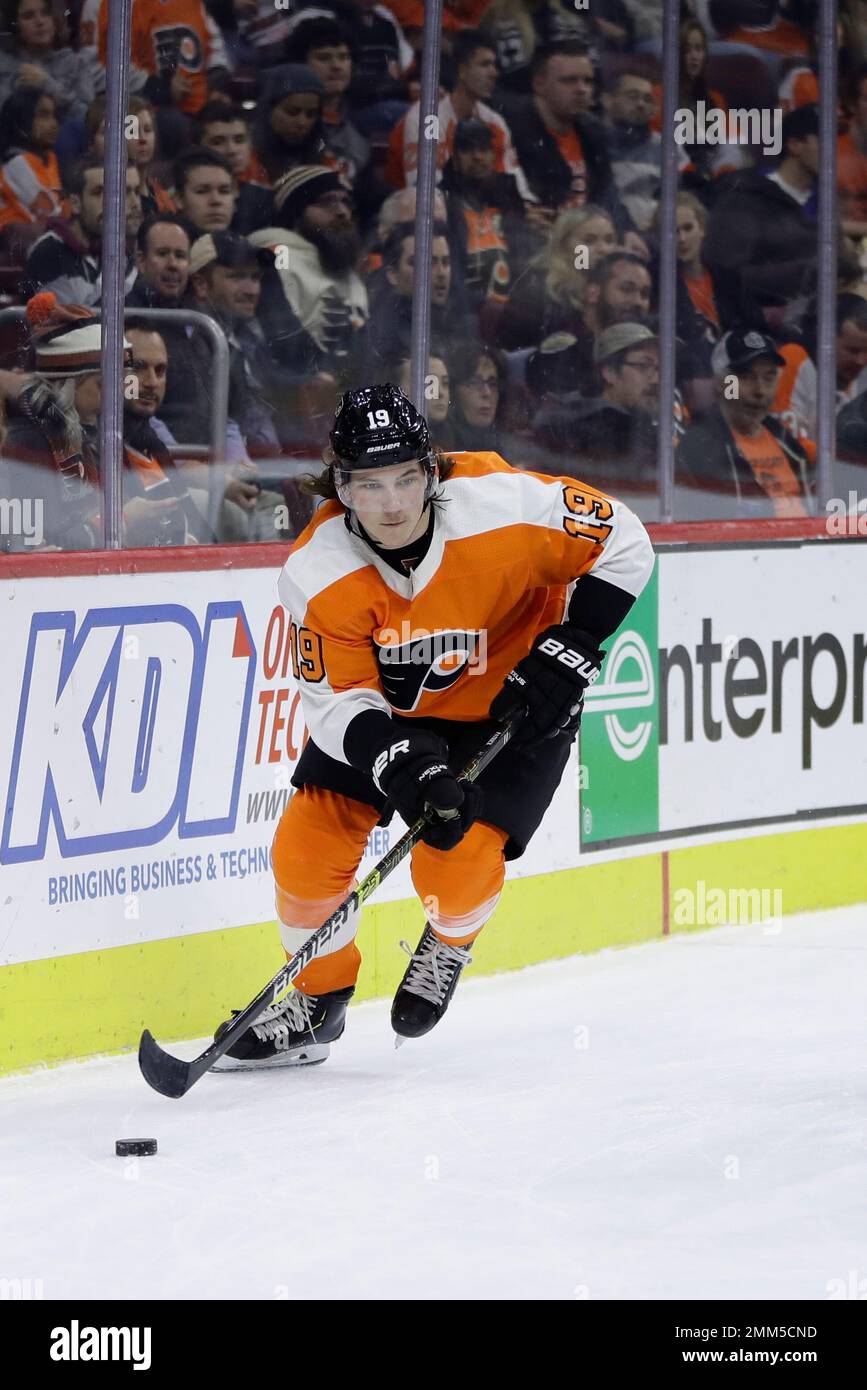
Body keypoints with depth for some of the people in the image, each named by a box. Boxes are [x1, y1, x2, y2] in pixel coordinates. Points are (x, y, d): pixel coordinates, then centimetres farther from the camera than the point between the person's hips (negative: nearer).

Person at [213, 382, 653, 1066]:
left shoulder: (506, 507, -31)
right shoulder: (317, 573, -25)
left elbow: (623, 545, -17)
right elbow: (339, 701, -22)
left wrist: (567, 653, -23)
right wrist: (405, 767, -38)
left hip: (512, 702, -2)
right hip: (389, 709, 3)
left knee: (456, 866, -17)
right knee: (307, 845, -8)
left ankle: (449, 944, 21)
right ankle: (318, 1003, 18)